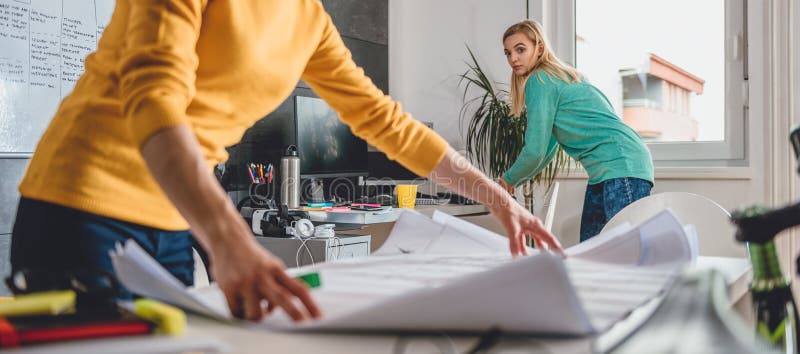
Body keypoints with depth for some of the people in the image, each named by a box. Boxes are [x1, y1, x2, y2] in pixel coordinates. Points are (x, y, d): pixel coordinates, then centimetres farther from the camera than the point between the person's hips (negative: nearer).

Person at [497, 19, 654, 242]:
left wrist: (509, 179, 8)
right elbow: (548, 148, 25)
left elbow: (535, 151, -11)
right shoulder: (557, 77, 20)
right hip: (603, 173, 11)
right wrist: (511, 183, 25)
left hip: (622, 167, -11)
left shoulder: (540, 81, -9)